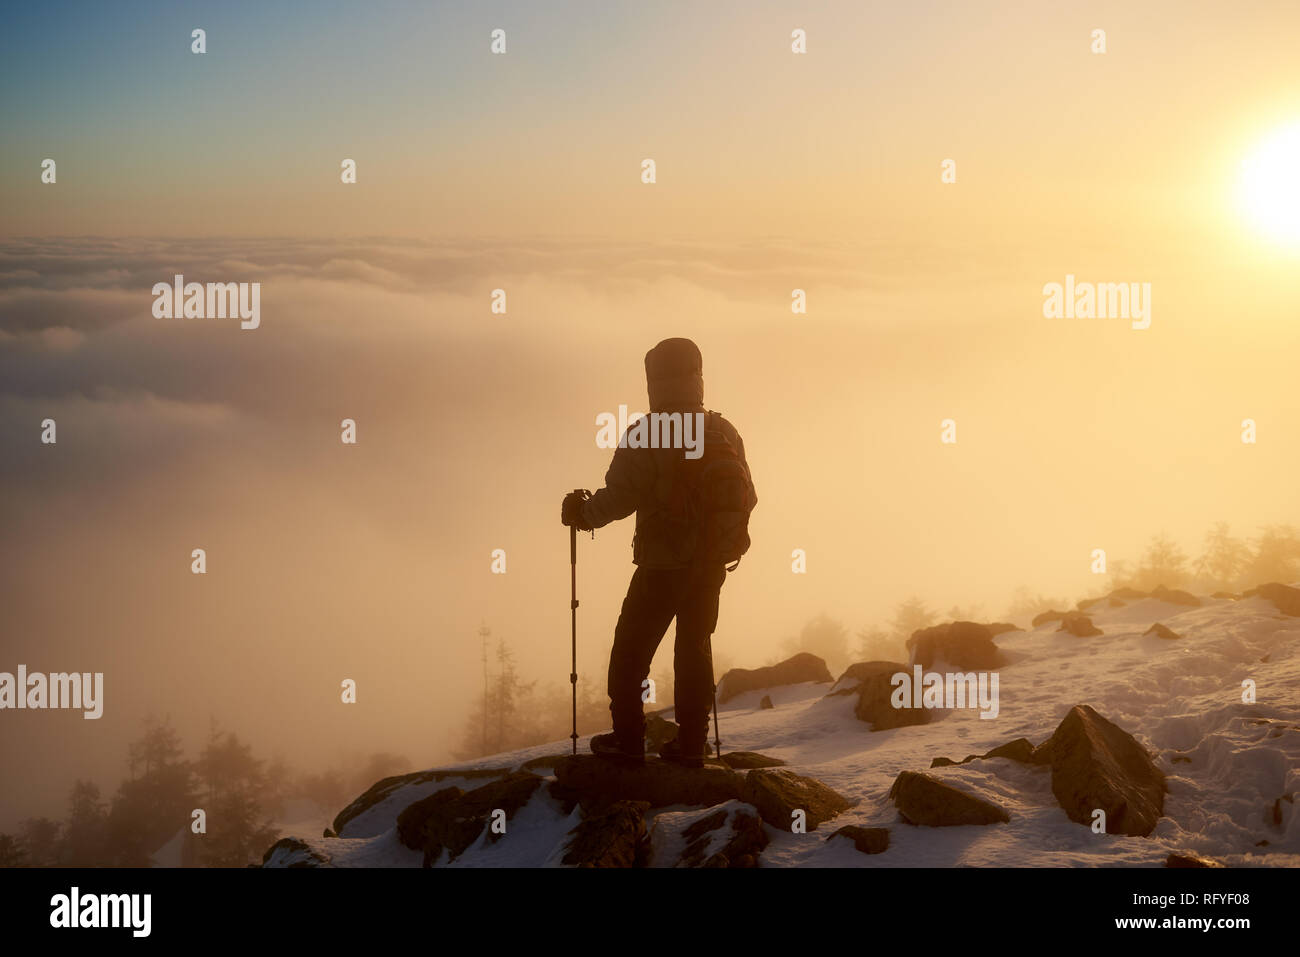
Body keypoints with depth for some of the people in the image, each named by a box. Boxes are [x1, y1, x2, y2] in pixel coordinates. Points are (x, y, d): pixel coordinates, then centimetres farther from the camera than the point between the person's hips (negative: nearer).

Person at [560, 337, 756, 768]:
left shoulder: (644, 437, -13)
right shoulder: (725, 433, 3)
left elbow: (618, 498, -16)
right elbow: (747, 497, 8)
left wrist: (581, 511, 3)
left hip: (662, 563, -5)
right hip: (711, 564, 5)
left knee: (631, 650, 7)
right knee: (695, 648, 14)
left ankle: (628, 739, 7)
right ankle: (691, 743, 13)